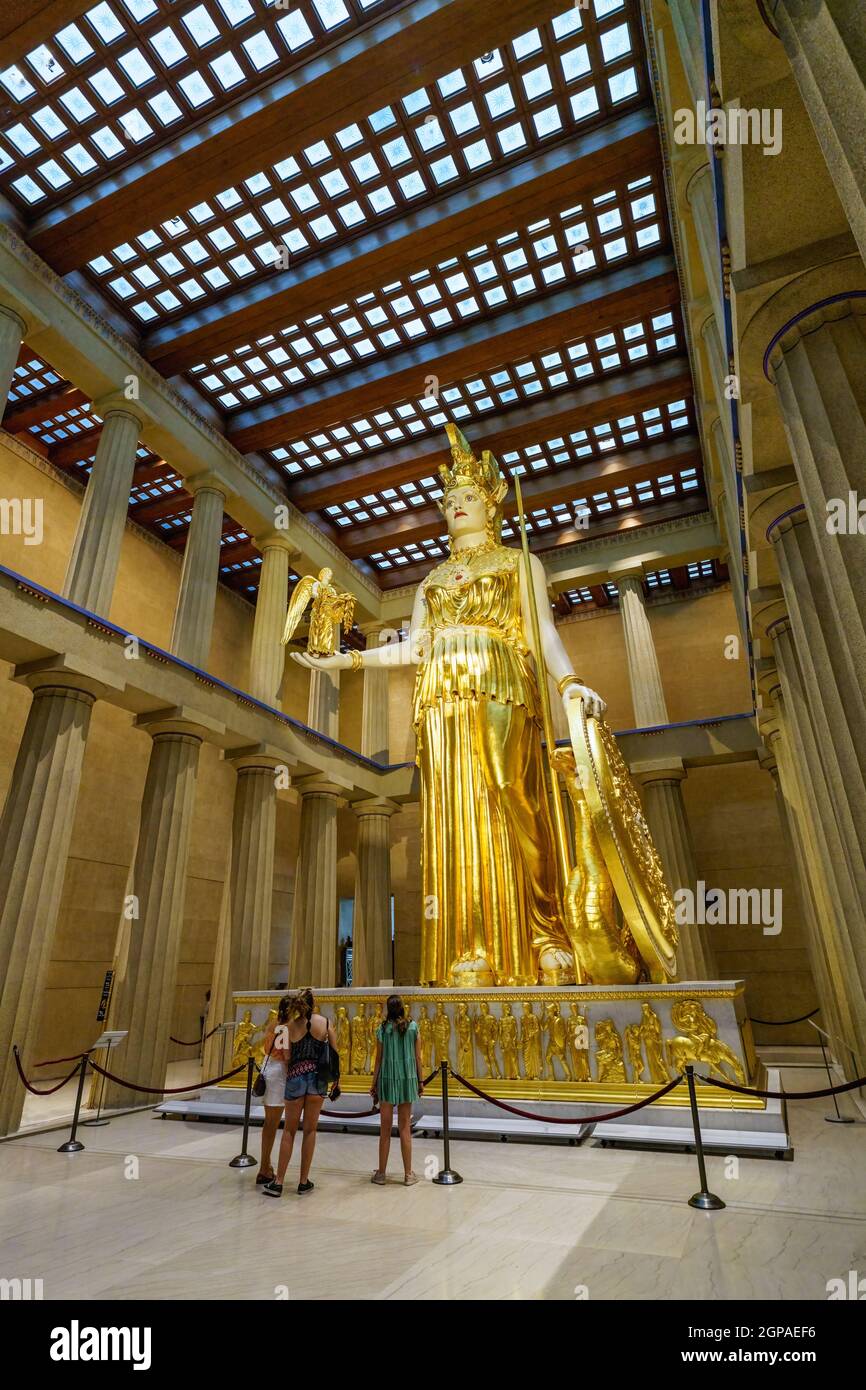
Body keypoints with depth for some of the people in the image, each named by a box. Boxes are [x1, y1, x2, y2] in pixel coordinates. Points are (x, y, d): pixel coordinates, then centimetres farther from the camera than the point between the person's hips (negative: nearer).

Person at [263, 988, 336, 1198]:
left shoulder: (290, 1025, -3)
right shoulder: (324, 1022, -3)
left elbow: (287, 1056, -5)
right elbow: (335, 1053, 1)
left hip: (295, 1077, 0)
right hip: (317, 1078, 0)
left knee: (289, 1130, 11)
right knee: (310, 1130, 12)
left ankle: (278, 1183, 12)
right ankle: (304, 1182, 17)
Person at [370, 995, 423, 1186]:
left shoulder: (383, 1029, -5)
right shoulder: (413, 1027, -3)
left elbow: (379, 1059, -1)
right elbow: (418, 1057, 1)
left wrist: (374, 1084, 8)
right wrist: (420, 1081, 10)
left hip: (387, 1079, -1)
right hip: (407, 1079, 1)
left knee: (385, 1129, 9)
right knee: (405, 1129, 9)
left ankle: (381, 1174, 16)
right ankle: (408, 1174, 14)